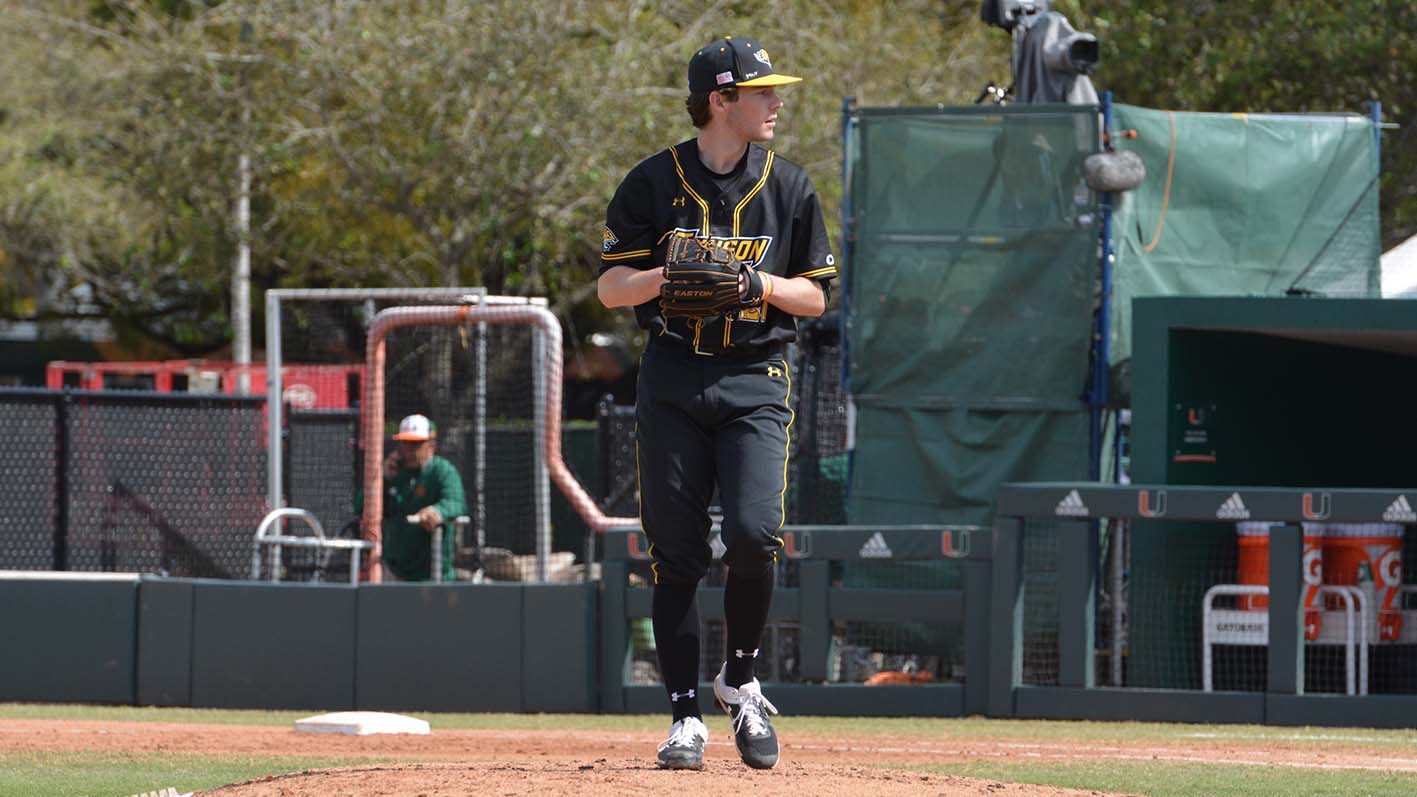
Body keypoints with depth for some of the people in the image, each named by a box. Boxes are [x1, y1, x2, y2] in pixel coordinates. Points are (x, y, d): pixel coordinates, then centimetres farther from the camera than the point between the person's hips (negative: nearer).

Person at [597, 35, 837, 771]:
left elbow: (815, 296, 11)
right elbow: (610, 287, 3)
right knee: (676, 556, -2)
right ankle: (686, 716, 5)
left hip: (755, 384, 0)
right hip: (672, 380, 0)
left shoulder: (789, 187, 7)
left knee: (753, 533, -17)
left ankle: (740, 681, 6)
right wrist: (670, 274, -16)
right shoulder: (654, 183, 2)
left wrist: (762, 282, -10)